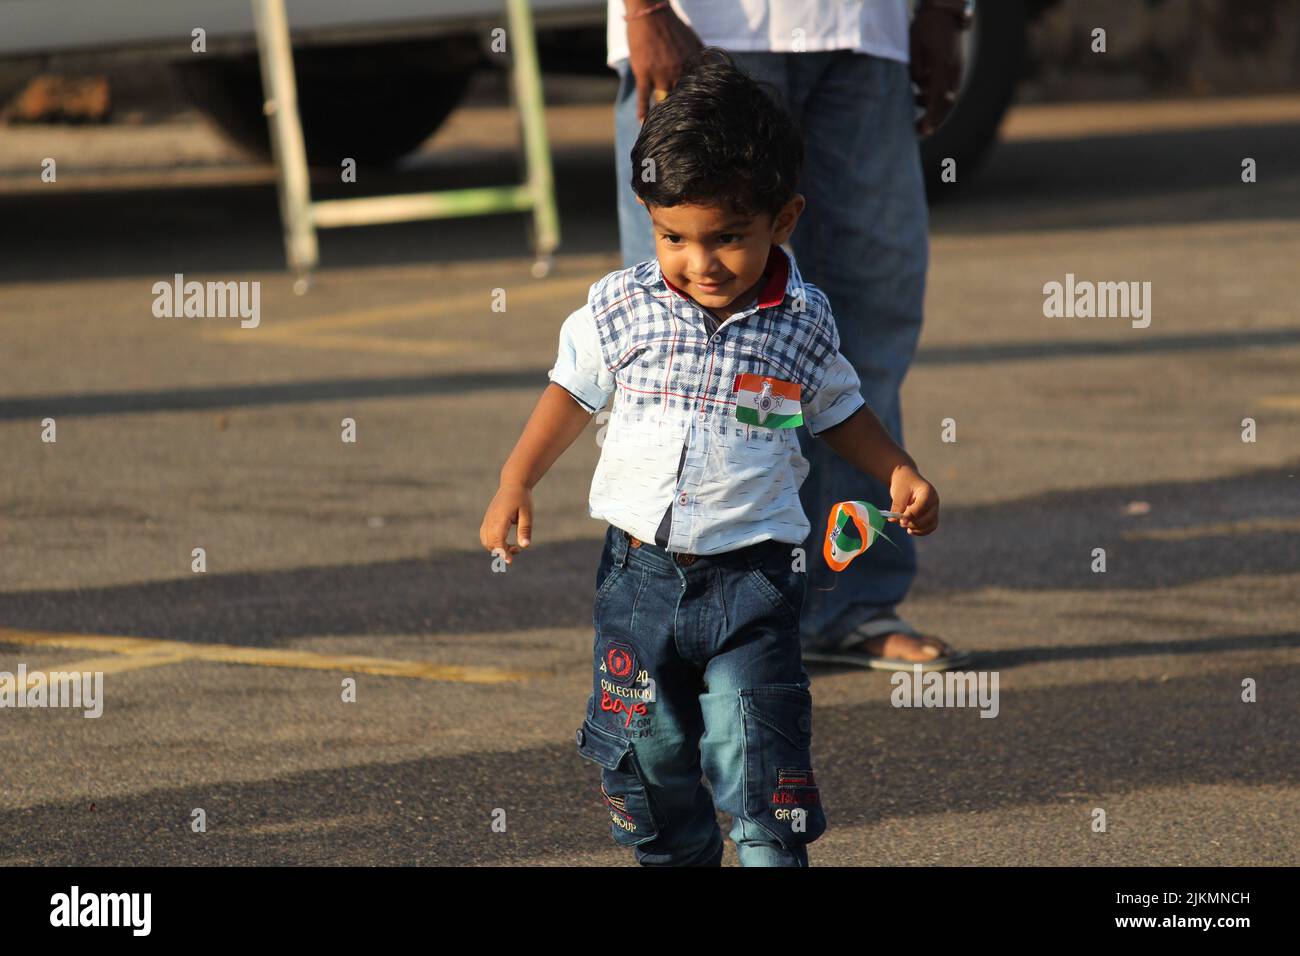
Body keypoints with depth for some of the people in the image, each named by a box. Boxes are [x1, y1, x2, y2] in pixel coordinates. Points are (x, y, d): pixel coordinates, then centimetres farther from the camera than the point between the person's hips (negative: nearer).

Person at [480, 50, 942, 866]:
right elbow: (573, 394, 10)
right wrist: (516, 484, 2)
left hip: (752, 578, -2)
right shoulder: (622, 307, -4)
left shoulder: (802, 321, -3)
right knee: (640, 753, 10)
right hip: (640, 570, 2)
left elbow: (837, 409, 13)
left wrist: (899, 473, 2)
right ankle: (678, 862, 31)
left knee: (760, 763, -7)